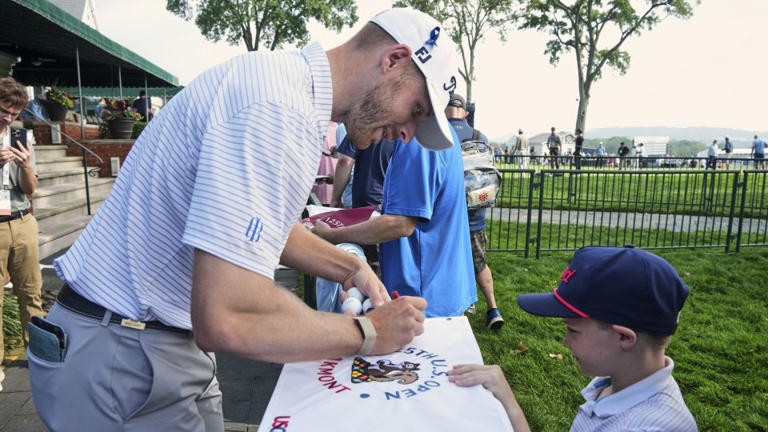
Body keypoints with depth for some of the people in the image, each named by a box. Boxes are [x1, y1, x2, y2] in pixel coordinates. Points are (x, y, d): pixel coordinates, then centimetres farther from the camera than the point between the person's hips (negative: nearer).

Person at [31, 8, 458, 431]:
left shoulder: (284, 79, 5)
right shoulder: (278, 110, -28)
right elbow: (226, 318, -33)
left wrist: (350, 269, 7)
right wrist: (366, 333, -19)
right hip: (120, 361, -9)